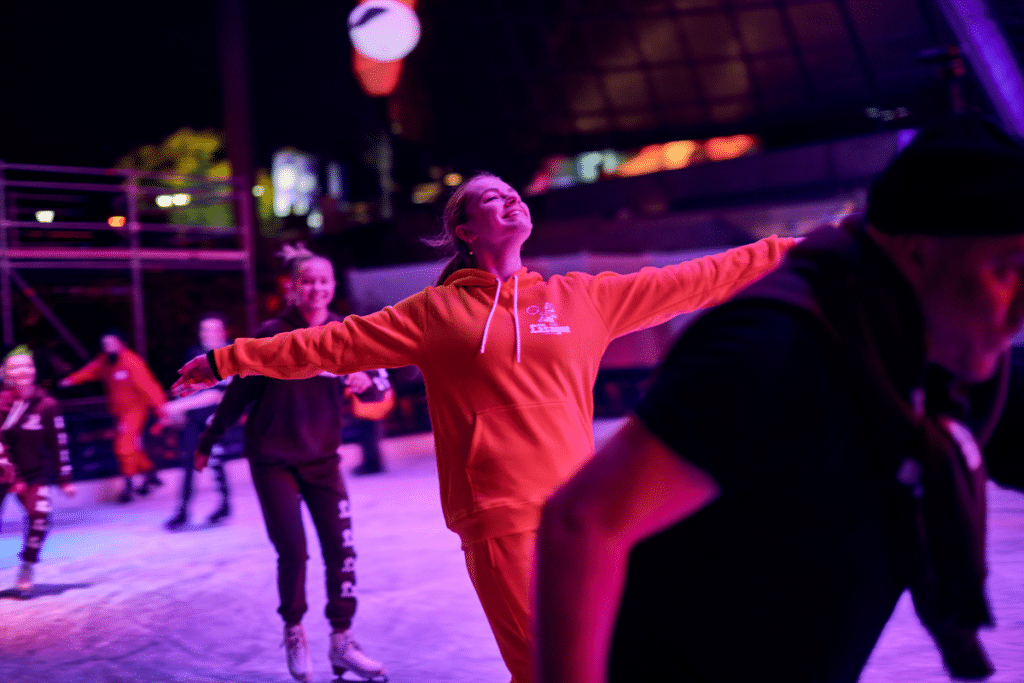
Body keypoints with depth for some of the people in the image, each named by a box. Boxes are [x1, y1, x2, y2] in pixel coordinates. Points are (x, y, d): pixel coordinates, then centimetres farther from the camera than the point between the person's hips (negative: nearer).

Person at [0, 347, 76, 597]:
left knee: (40, 515, -20)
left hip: (34, 473, 1)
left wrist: (65, 479, 2)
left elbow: (59, 443, 0)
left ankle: (27, 569, -1)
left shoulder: (46, 405, -6)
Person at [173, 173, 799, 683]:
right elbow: (330, 344, 5)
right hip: (501, 524, -3)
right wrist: (227, 361, 4)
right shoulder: (436, 312, 4)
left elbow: (690, 282, 14)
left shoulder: (583, 297, 10)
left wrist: (791, 250, 17)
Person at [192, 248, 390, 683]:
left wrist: (366, 381, -28)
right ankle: (294, 634, 18)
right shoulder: (272, 334, -10)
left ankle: (342, 642, 12)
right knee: (292, 551, -5)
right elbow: (239, 392, -3)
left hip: (322, 457, 3)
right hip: (272, 459, -2)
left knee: (341, 548, -2)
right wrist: (208, 442, 4)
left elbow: (378, 388, -4)